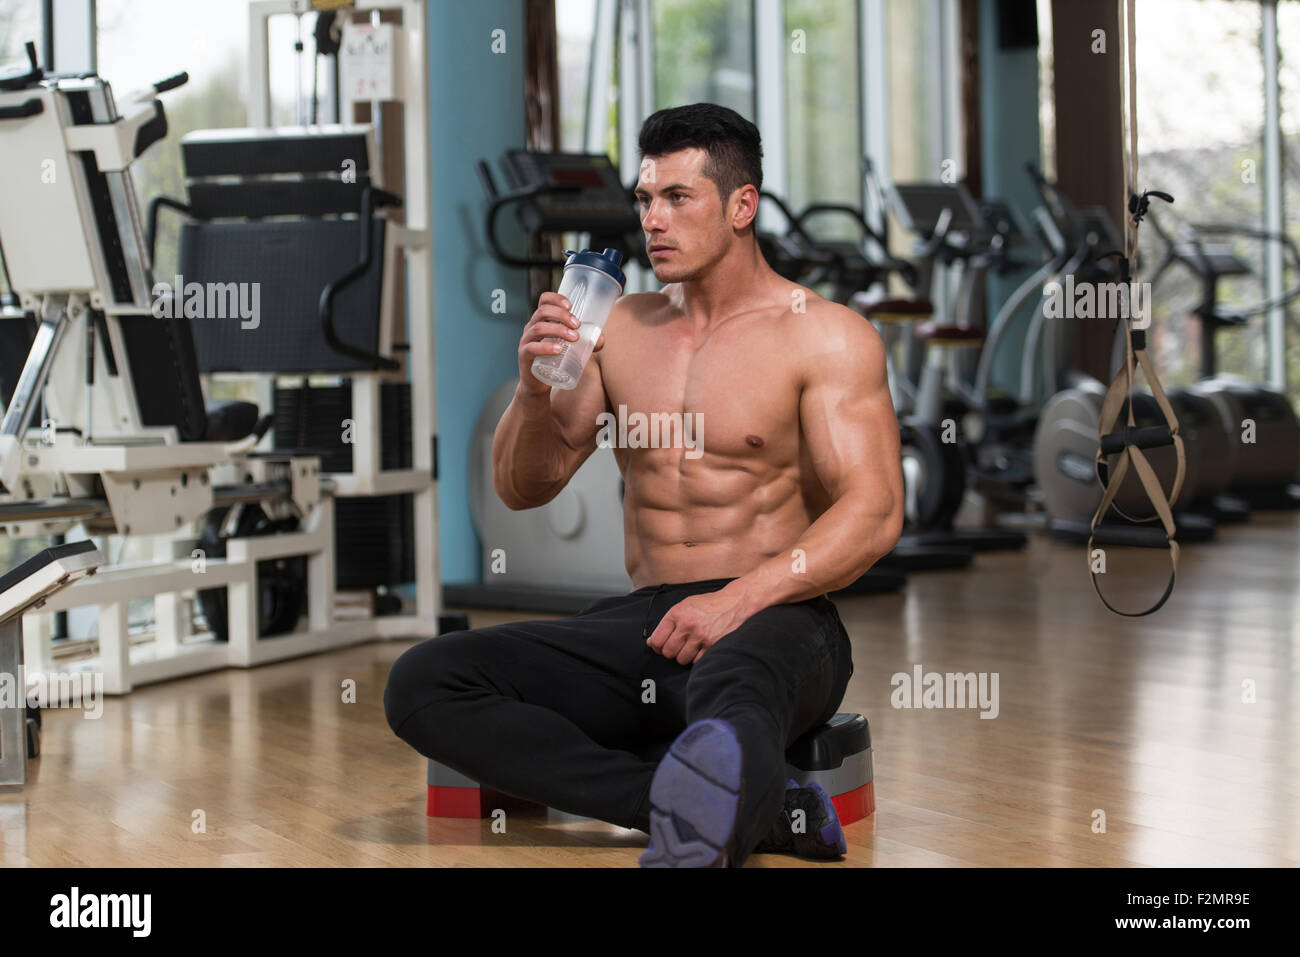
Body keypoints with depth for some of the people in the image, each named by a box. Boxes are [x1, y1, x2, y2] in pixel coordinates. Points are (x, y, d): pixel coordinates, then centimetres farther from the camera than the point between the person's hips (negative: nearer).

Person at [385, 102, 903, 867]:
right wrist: (535, 387, -4)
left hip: (776, 623, -5)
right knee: (421, 685, -20)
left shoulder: (825, 336, 3)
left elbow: (875, 513, -8)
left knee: (734, 679, -42)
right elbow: (524, 489, 17)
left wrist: (740, 600, -21)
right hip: (644, 625, 5)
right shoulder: (620, 328, 16)